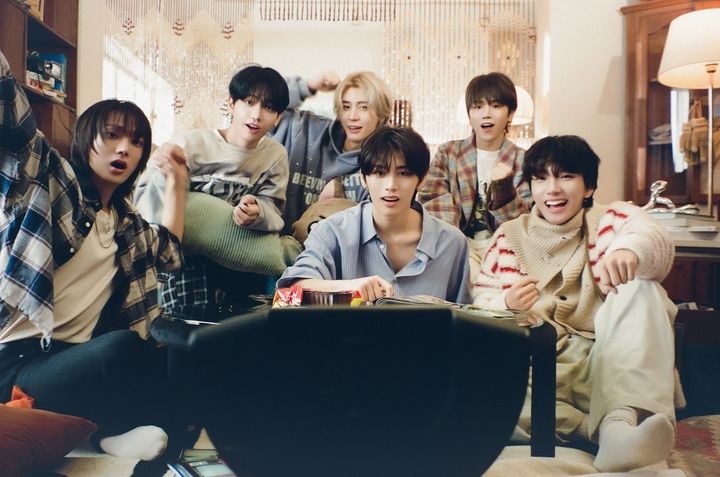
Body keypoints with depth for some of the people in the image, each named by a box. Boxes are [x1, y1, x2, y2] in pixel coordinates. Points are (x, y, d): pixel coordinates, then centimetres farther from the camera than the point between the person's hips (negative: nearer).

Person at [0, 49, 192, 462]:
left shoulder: (124, 220, 18)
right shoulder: (47, 179, -1)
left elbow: (168, 253, 32)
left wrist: (177, 185, 25)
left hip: (81, 359, 7)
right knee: (123, 347, -33)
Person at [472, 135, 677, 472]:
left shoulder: (609, 220, 10)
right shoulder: (509, 236, 16)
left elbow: (654, 238, -14)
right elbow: (479, 299, 7)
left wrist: (630, 249, -40)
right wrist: (506, 303, -18)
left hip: (602, 365, 0)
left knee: (640, 286, -23)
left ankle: (622, 419, -42)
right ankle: (600, 429, -31)